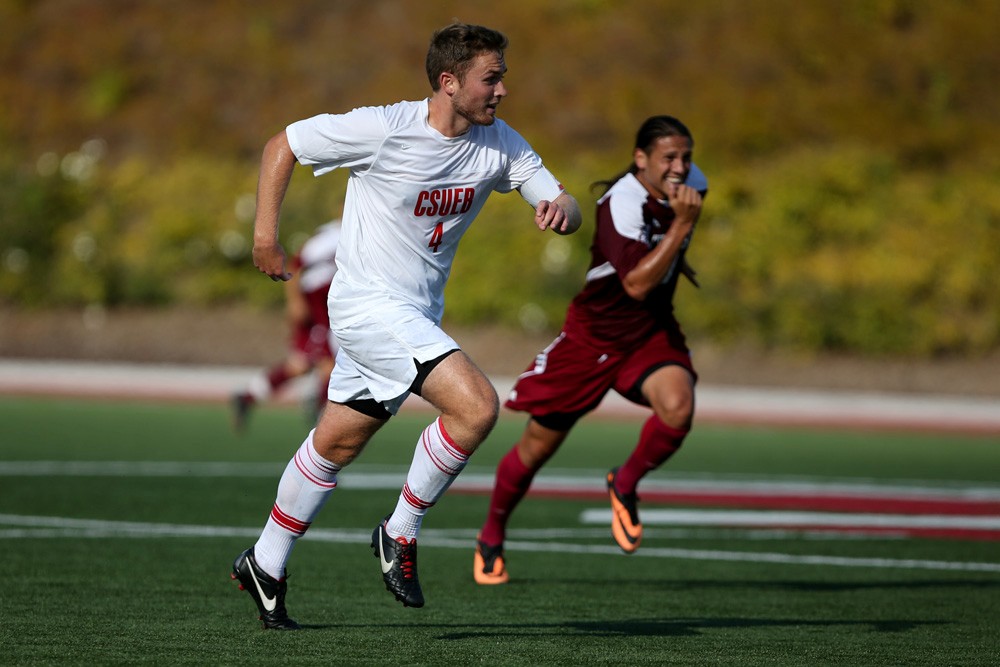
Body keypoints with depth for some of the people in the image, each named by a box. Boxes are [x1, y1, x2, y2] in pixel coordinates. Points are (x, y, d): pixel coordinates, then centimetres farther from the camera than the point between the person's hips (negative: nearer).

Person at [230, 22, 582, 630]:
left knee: (336, 443, 17)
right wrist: (266, 233, -9)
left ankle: (265, 566, 32)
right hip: (369, 303, -7)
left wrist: (561, 209, -25)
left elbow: (565, 205, -1)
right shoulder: (384, 129, -18)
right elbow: (283, 145, -7)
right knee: (477, 404, -22)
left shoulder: (501, 144, -2)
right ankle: (400, 535, -6)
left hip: (420, 315, 7)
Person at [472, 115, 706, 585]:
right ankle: (491, 538, 32)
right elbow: (636, 284, -35)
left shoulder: (689, 184, -4)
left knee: (677, 406, -28)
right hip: (594, 331, -4)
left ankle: (624, 486, 1)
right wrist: (681, 225, -39)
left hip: (652, 331, 5)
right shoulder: (622, 202, -26)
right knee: (539, 444, 7)